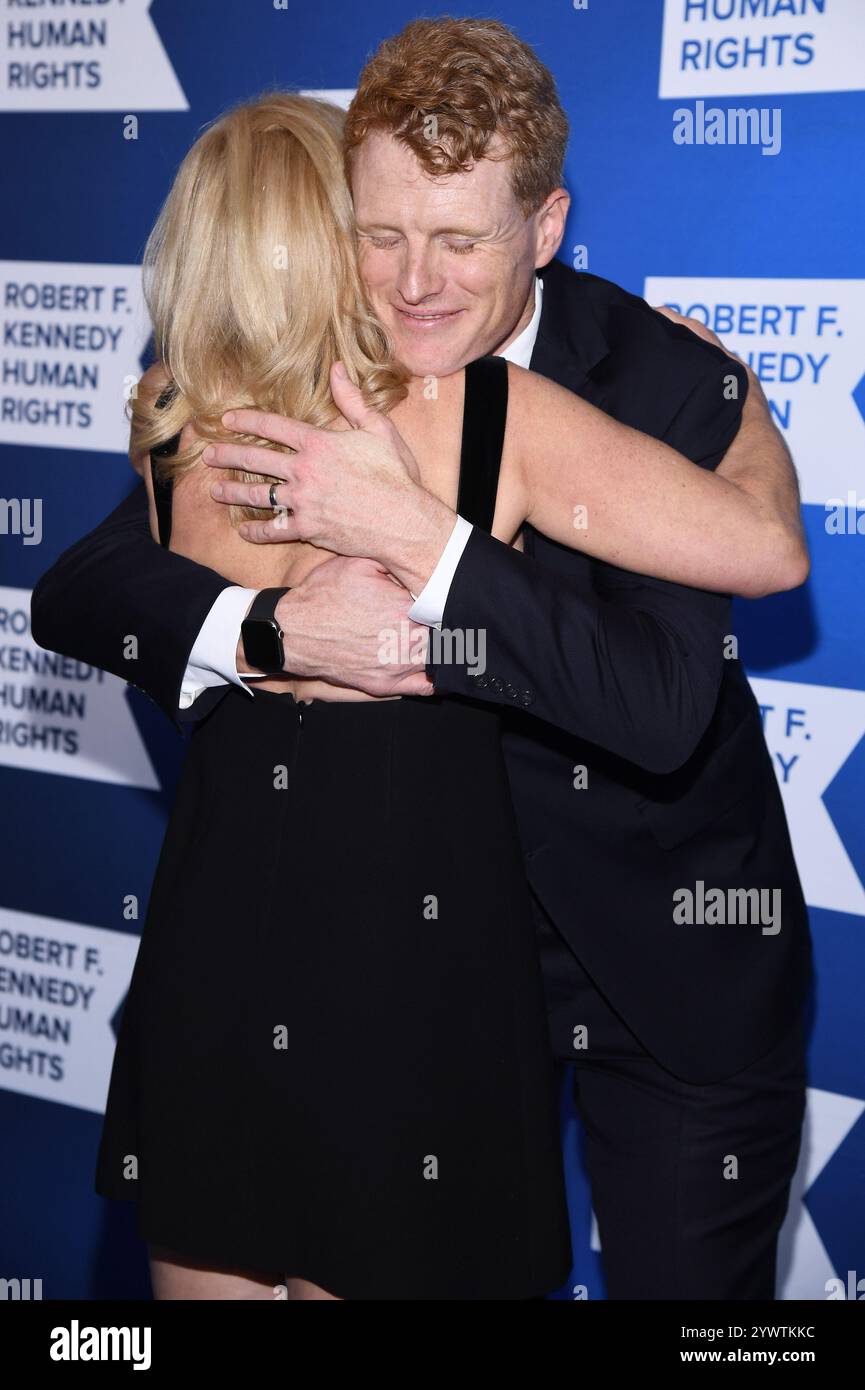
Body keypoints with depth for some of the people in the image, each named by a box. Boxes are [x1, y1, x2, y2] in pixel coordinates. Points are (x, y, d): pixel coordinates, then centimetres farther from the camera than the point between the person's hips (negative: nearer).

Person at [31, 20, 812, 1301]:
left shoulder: (666, 386, -21)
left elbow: (661, 707, -33)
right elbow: (74, 596, -12)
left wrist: (423, 537, -40)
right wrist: (273, 628, -31)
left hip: (668, 959, -3)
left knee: (682, 1282, 11)